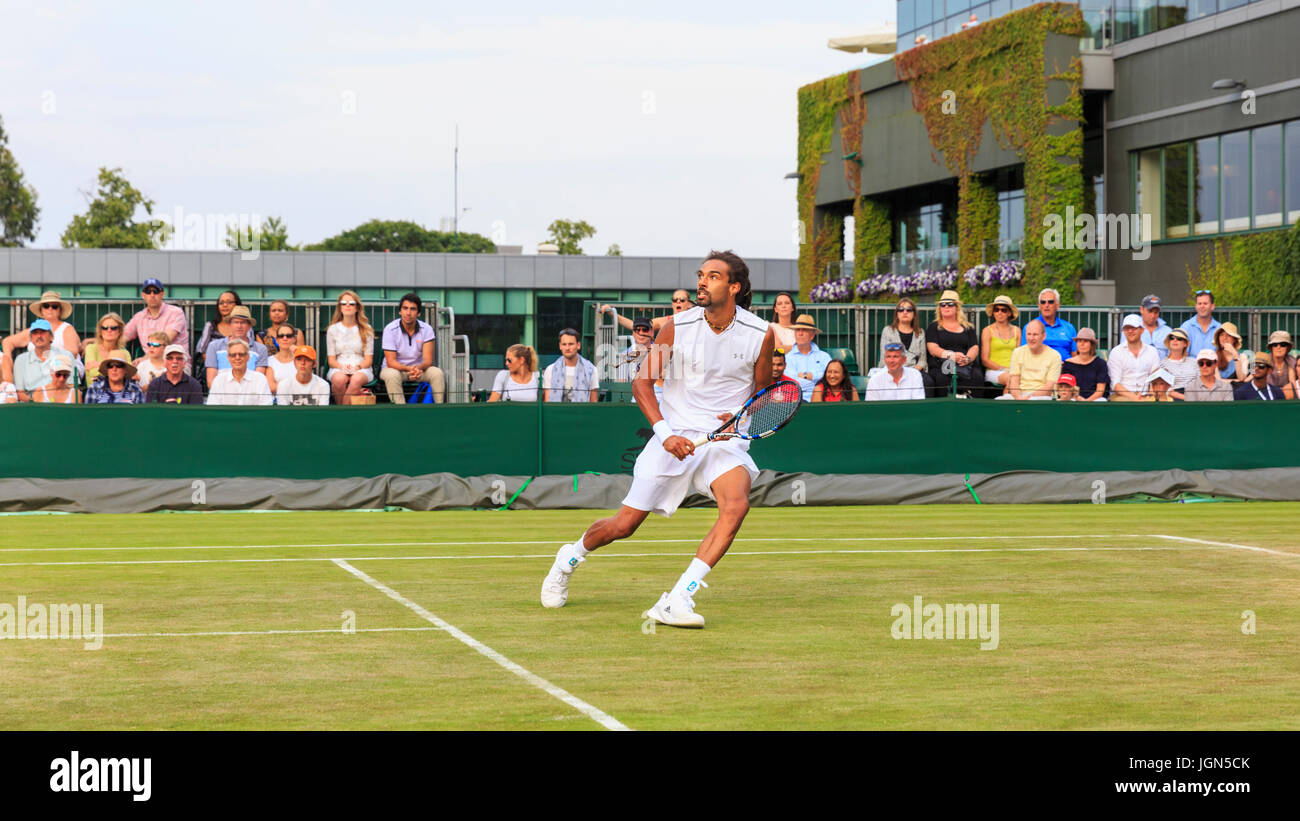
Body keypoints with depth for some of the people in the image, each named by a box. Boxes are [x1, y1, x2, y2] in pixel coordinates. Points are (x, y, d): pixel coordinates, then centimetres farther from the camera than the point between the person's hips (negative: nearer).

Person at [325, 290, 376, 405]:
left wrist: (358, 367, -17)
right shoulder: (333, 329, 12)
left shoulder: (366, 330, 10)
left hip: (361, 369, 0)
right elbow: (331, 360, 7)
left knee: (356, 379, -38)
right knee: (339, 379, -38)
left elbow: (368, 359, 6)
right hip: (338, 369, 0)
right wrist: (342, 367, -15)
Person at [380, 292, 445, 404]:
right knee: (392, 375, -37)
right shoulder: (390, 329, -14)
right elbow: (391, 361, -17)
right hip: (395, 368, -2)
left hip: (418, 369, 2)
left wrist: (418, 368, -38)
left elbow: (428, 360, -13)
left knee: (437, 373, -25)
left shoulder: (426, 329, -8)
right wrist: (408, 369, -37)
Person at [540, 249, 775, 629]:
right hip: (674, 437, 0)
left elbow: (762, 392, 12)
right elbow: (642, 381, 1)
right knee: (624, 525, 1)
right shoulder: (677, 327, -7)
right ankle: (570, 557, 37)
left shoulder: (761, 334, -5)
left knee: (736, 504, -31)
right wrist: (665, 432, -12)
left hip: (726, 442, 0)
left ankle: (676, 602, -30)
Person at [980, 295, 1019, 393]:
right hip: (993, 371, -3)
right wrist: (1003, 369, -11)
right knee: (1010, 378, -37)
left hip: (1013, 370, 3)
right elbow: (985, 360, 2)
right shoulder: (988, 331, 7)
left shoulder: (1016, 330, 18)